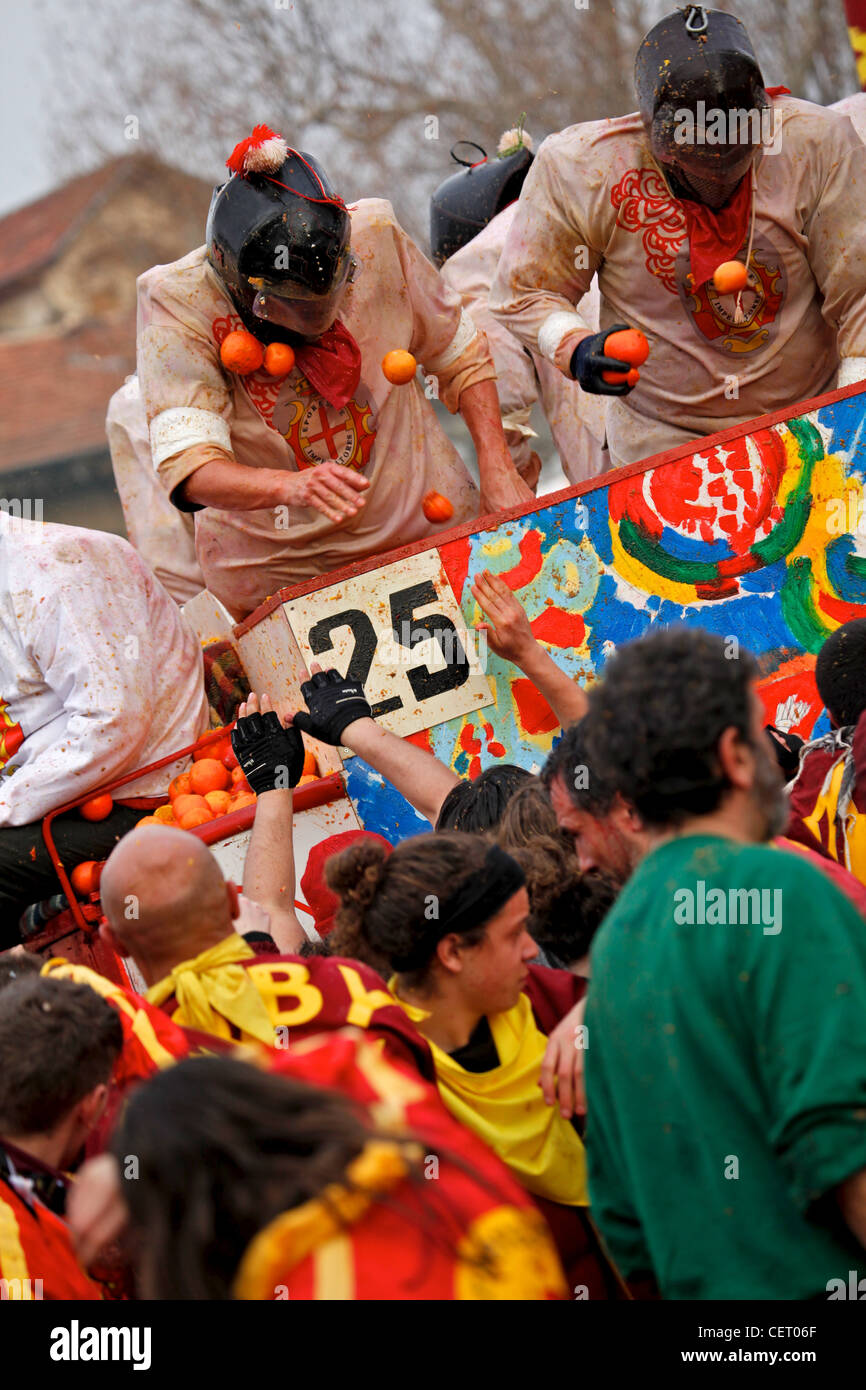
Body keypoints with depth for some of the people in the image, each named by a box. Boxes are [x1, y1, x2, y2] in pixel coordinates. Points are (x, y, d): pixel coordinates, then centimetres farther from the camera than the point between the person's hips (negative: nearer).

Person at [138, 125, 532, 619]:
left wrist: (498, 471, -4)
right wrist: (292, 487, -49)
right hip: (279, 569, -2)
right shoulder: (179, 302, -21)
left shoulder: (375, 239, -13)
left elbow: (461, 356, 4)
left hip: (429, 524, 3)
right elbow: (189, 467, -31)